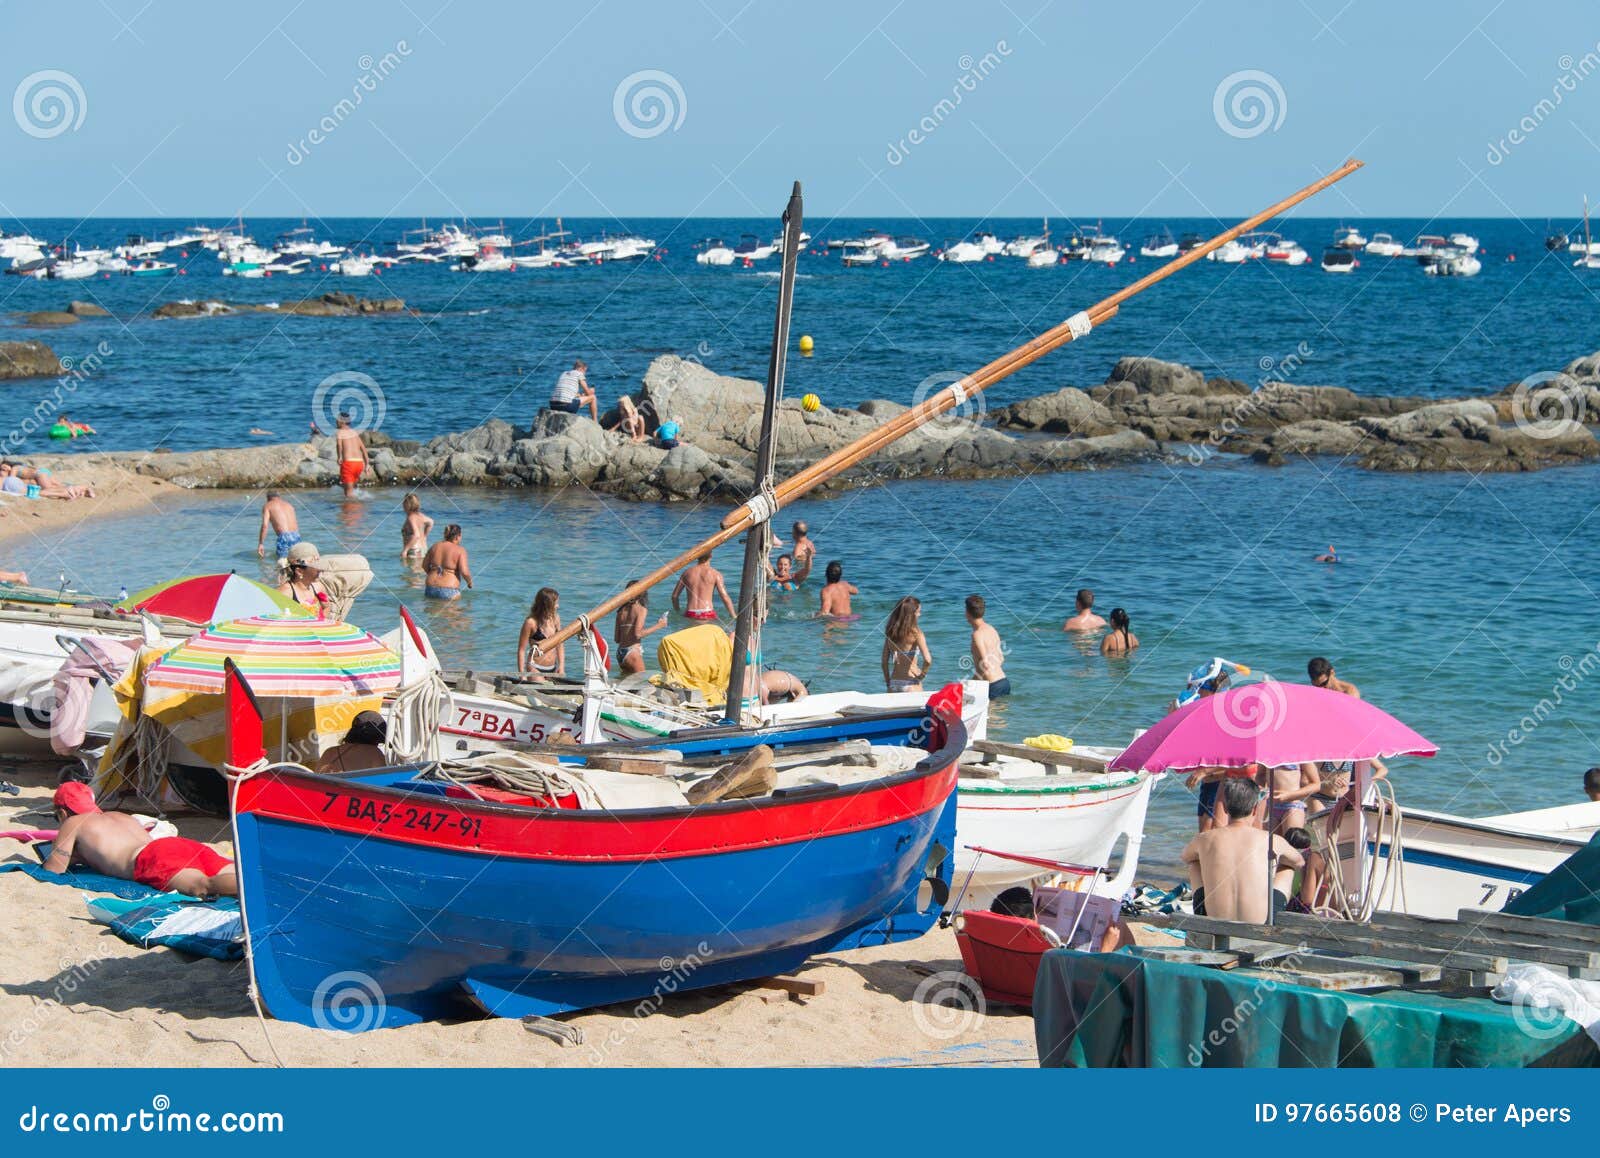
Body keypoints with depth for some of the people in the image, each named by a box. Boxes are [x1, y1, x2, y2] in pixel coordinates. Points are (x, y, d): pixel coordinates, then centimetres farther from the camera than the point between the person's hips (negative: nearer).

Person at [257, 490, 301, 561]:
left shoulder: (267, 505, 11)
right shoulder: (289, 504, 25)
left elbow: (265, 525, 0)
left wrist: (260, 544, 2)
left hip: (283, 536, -4)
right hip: (296, 535, 4)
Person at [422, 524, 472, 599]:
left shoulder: (435, 546, 9)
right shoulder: (460, 550, -6)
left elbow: (425, 566, 16)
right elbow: (464, 572, -13)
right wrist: (470, 582, 6)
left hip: (430, 590, 5)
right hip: (449, 592, -5)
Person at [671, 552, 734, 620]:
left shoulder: (687, 573, 12)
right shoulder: (715, 574, 2)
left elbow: (674, 596, 17)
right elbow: (725, 598, -2)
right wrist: (735, 617, 5)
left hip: (690, 615, 3)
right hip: (708, 614, -3)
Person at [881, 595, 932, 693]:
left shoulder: (891, 631, 5)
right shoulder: (915, 632, -10)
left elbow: (884, 660, 9)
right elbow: (928, 660, -20)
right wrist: (922, 674, -2)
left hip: (894, 683, 5)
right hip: (911, 684, -5)